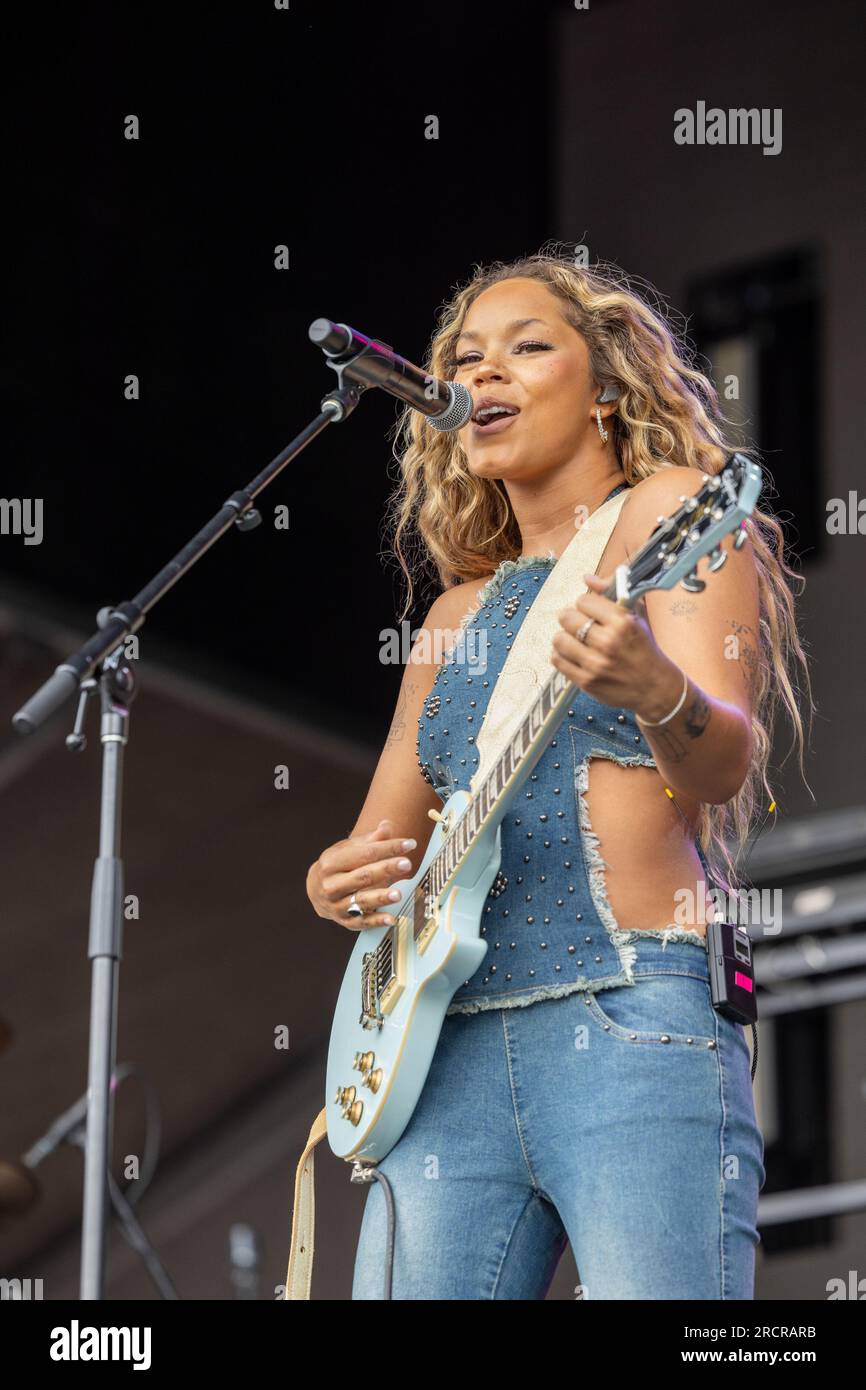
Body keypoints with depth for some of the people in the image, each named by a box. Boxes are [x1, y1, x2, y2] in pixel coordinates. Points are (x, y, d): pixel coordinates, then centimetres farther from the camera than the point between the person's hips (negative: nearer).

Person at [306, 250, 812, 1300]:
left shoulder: (666, 512, 5)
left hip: (634, 1019, -6)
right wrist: (338, 884, 2)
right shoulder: (460, 610, 25)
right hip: (454, 1043, 6)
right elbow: (383, 839, 27)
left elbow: (726, 762, -10)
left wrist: (660, 697, -34)